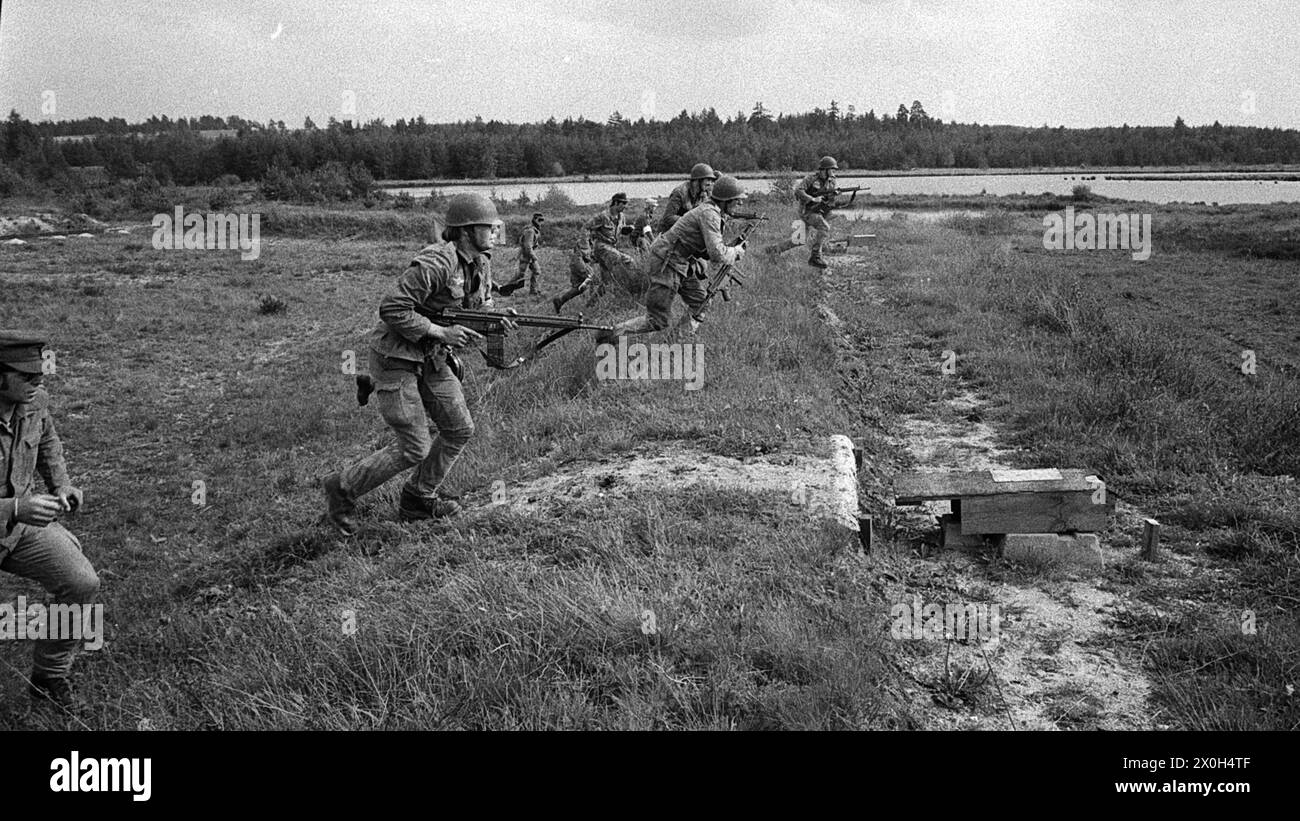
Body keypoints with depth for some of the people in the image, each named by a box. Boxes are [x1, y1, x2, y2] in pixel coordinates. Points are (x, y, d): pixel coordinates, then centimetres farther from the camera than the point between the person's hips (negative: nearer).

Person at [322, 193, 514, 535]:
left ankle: (418, 499, 23)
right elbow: (391, 309, -27)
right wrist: (441, 333, -25)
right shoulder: (435, 263, -25)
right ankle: (343, 489, 10)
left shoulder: (481, 265, 5)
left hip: (432, 358, 9)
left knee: (460, 430, 7)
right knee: (415, 448, -8)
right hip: (395, 358, -9)